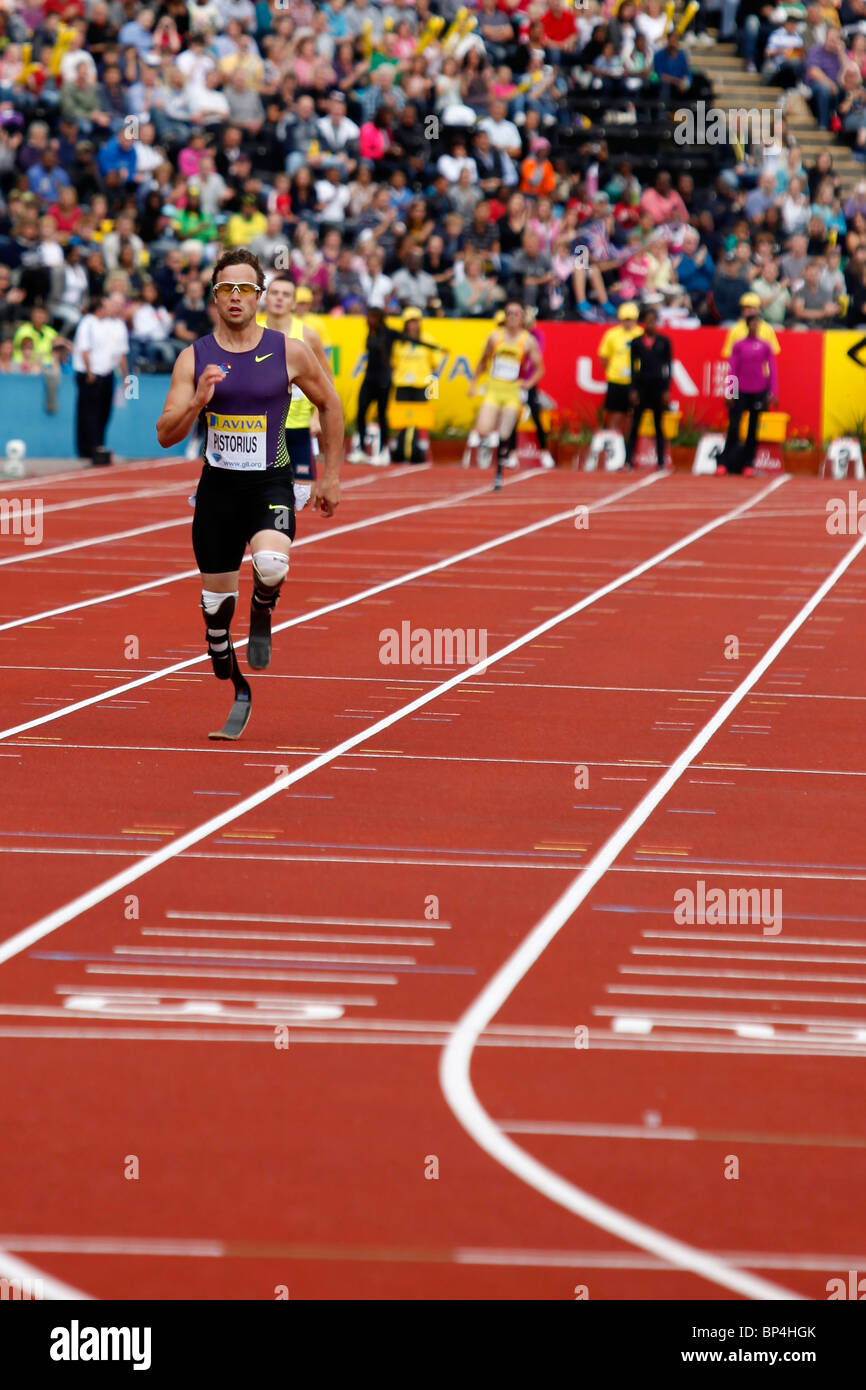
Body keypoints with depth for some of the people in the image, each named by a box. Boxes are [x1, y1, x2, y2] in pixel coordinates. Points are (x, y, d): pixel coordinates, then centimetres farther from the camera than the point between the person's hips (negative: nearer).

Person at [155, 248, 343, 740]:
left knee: (271, 565, -32)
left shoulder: (289, 352, -3)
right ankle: (235, 695, 26)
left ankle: (263, 612, 3)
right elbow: (167, 435, -3)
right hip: (218, 485, 2)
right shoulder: (195, 358, -1)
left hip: (271, 483, -2)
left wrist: (331, 475, 10)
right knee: (216, 603, 6)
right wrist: (197, 401, -22)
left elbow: (330, 405, 11)